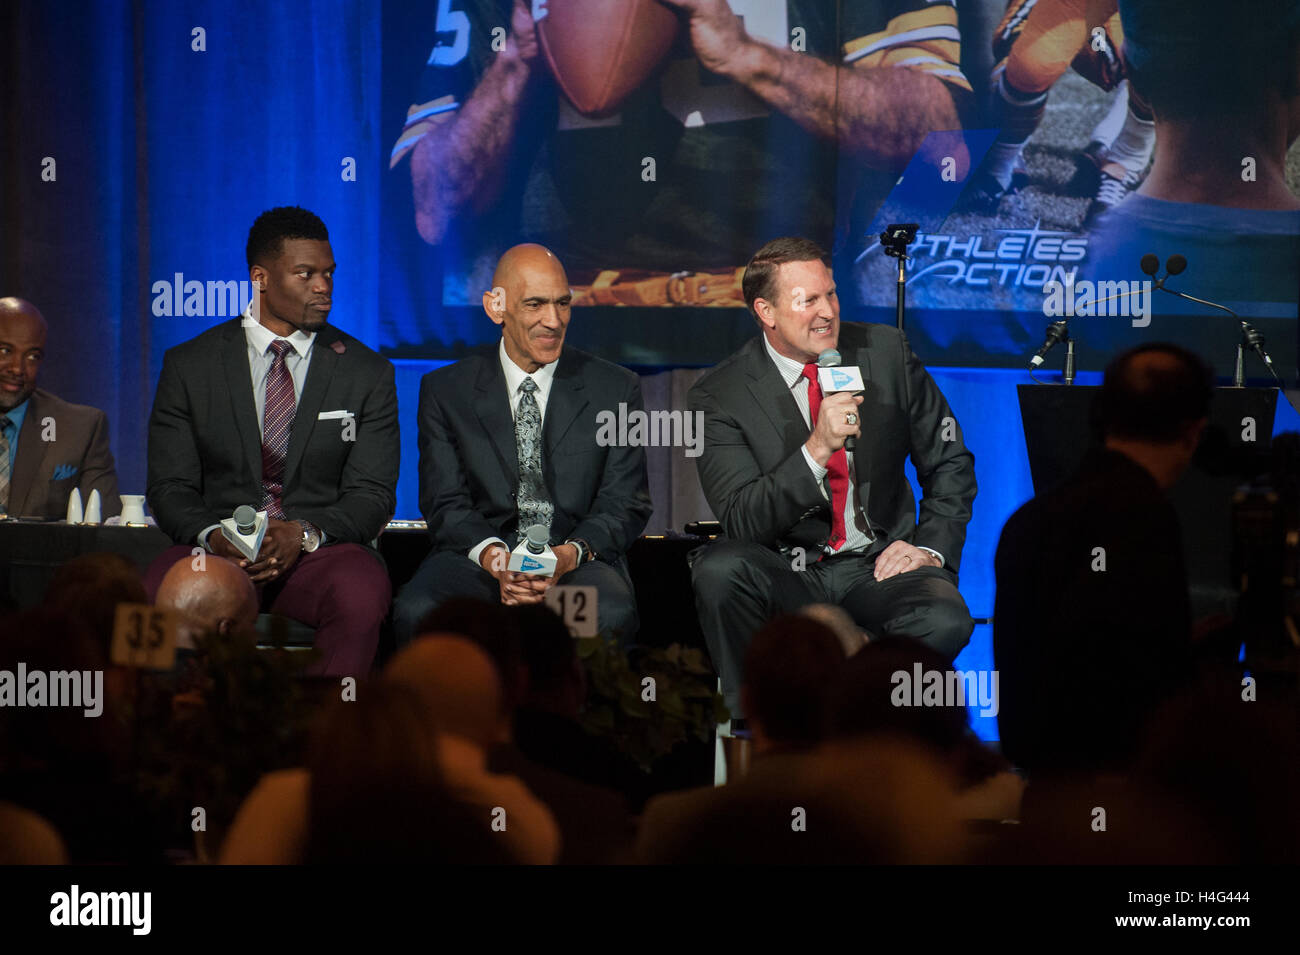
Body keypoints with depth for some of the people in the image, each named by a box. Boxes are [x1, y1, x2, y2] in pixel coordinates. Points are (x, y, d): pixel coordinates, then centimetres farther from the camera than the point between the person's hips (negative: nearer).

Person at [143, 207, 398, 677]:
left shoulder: (367, 373, 10)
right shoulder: (189, 366, 10)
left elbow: (372, 495, 4)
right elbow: (170, 488, 6)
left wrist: (304, 534, -16)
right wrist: (212, 535, -17)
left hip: (319, 548, 0)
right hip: (217, 548, 0)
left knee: (360, 598, -36)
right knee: (155, 600, -34)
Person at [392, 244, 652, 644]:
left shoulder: (615, 390, 10)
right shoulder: (446, 391, 10)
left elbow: (625, 505, 5)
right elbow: (445, 503, 3)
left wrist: (569, 555, -17)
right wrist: (494, 558, -20)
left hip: (578, 562, 0)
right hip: (477, 559, 0)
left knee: (609, 615, -37)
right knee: (417, 612, -34)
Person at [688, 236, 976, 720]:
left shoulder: (885, 351, 2)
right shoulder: (720, 396, -6)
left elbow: (950, 462, 11)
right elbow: (741, 521, -16)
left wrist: (931, 548, -4)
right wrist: (817, 449, -28)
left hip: (877, 568, 1)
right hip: (787, 576, -1)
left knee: (945, 621, -31)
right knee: (718, 567, -34)